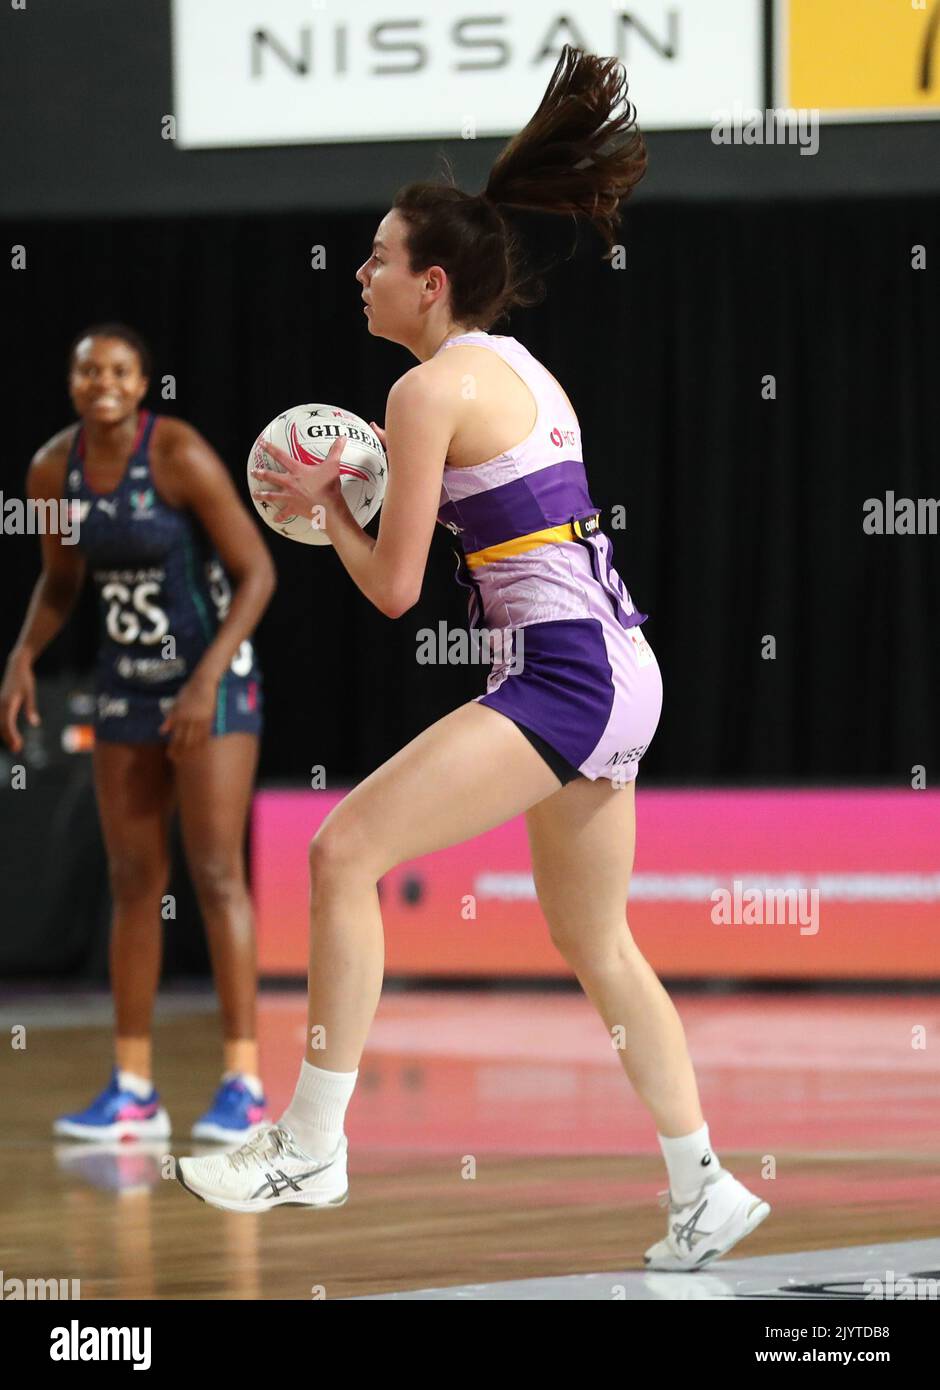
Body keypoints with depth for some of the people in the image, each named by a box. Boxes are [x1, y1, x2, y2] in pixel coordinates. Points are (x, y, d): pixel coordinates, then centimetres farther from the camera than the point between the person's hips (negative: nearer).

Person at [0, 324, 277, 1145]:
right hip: (128, 679, 6)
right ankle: (133, 1091, 9)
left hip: (213, 676, -6)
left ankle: (244, 1085, -8)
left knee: (216, 871, -10)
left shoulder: (181, 456, -18)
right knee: (133, 882, 5)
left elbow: (257, 571, -16)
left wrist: (207, 677, -24)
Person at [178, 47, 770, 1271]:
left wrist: (327, 507, 9)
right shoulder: (517, 368, 17)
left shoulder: (430, 390, -9)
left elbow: (393, 588, -9)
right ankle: (705, 1195, 24)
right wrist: (360, 491, 22)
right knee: (594, 941, 19)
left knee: (345, 851, -12)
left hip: (565, 673, -10)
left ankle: (311, 1149, -11)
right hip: (621, 669, 10)